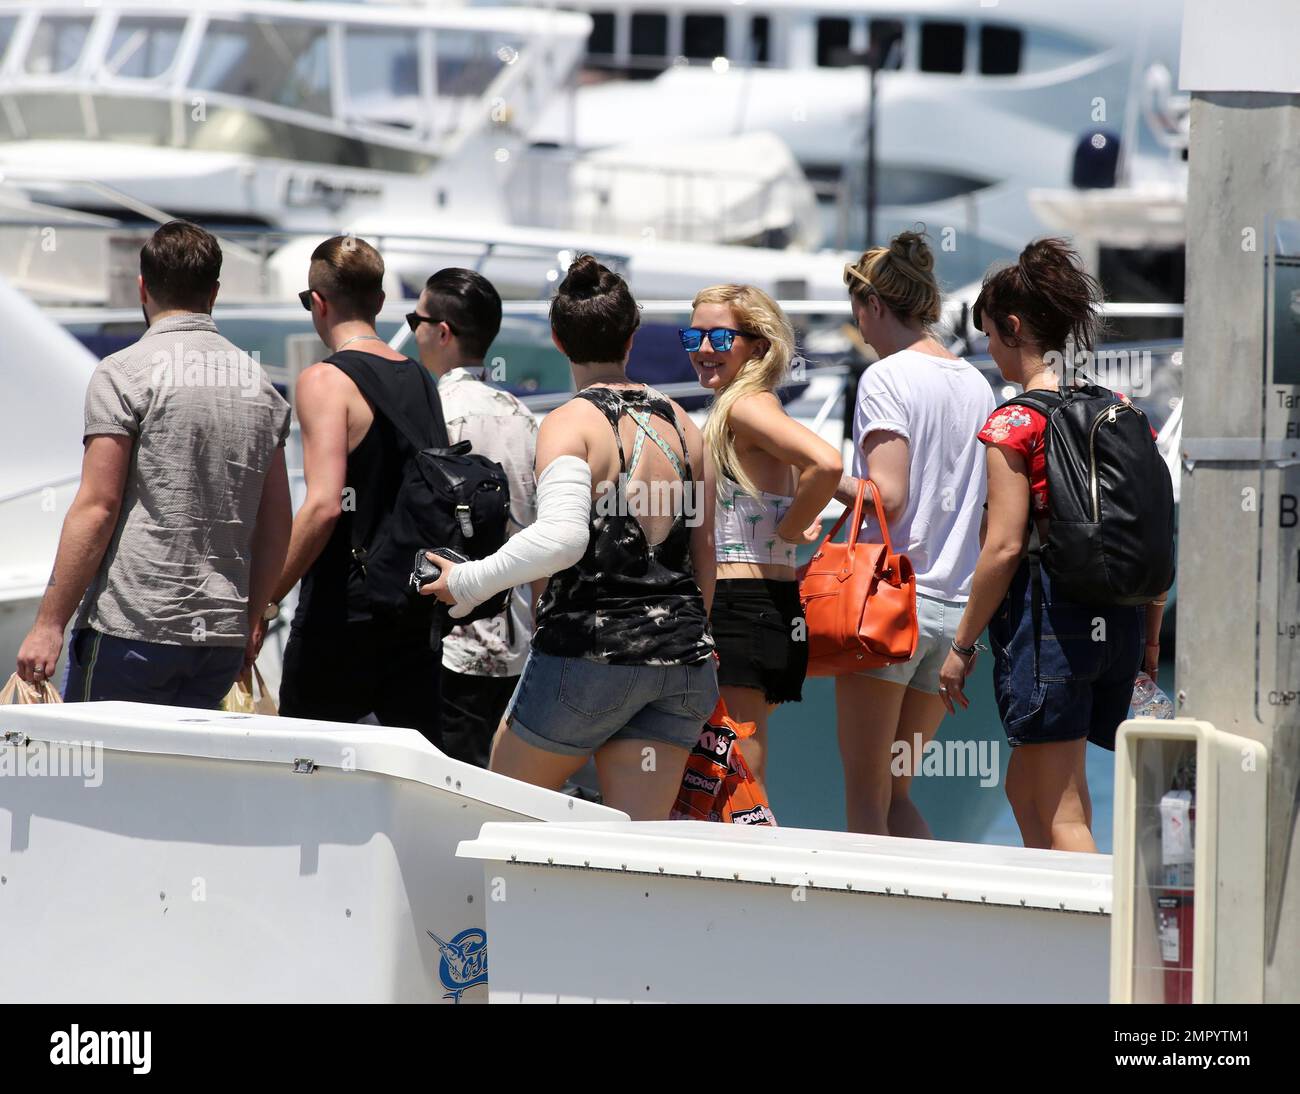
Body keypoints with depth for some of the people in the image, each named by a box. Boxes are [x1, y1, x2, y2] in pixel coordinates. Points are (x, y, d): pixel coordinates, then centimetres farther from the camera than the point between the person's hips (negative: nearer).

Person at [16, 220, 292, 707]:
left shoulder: (124, 374, -6)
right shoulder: (260, 384, 12)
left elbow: (97, 508, -11)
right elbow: (276, 525, 15)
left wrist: (49, 625, -8)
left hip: (133, 626, -6)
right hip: (223, 636, 6)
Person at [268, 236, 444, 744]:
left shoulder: (326, 381, -10)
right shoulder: (421, 381, 12)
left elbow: (324, 505, -20)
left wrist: (263, 602, -16)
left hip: (344, 610, -7)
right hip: (417, 612, 7)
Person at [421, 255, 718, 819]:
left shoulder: (570, 423, -8)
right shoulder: (683, 426, 12)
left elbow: (561, 537, -25)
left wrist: (469, 582, -16)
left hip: (588, 651, -6)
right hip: (681, 659, 6)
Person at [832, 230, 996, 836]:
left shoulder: (885, 378, -8)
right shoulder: (978, 384, 13)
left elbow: (887, 497, -18)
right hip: (958, 602, 7)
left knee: (865, 797, 1)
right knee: (894, 792, 15)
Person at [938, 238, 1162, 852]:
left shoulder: (1015, 422, -9)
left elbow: (1006, 547, -13)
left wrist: (962, 645, -5)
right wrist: (1149, 640, 18)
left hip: (1046, 622, -7)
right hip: (1119, 624, 7)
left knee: (1061, 813, -4)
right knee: (1025, 789, 20)